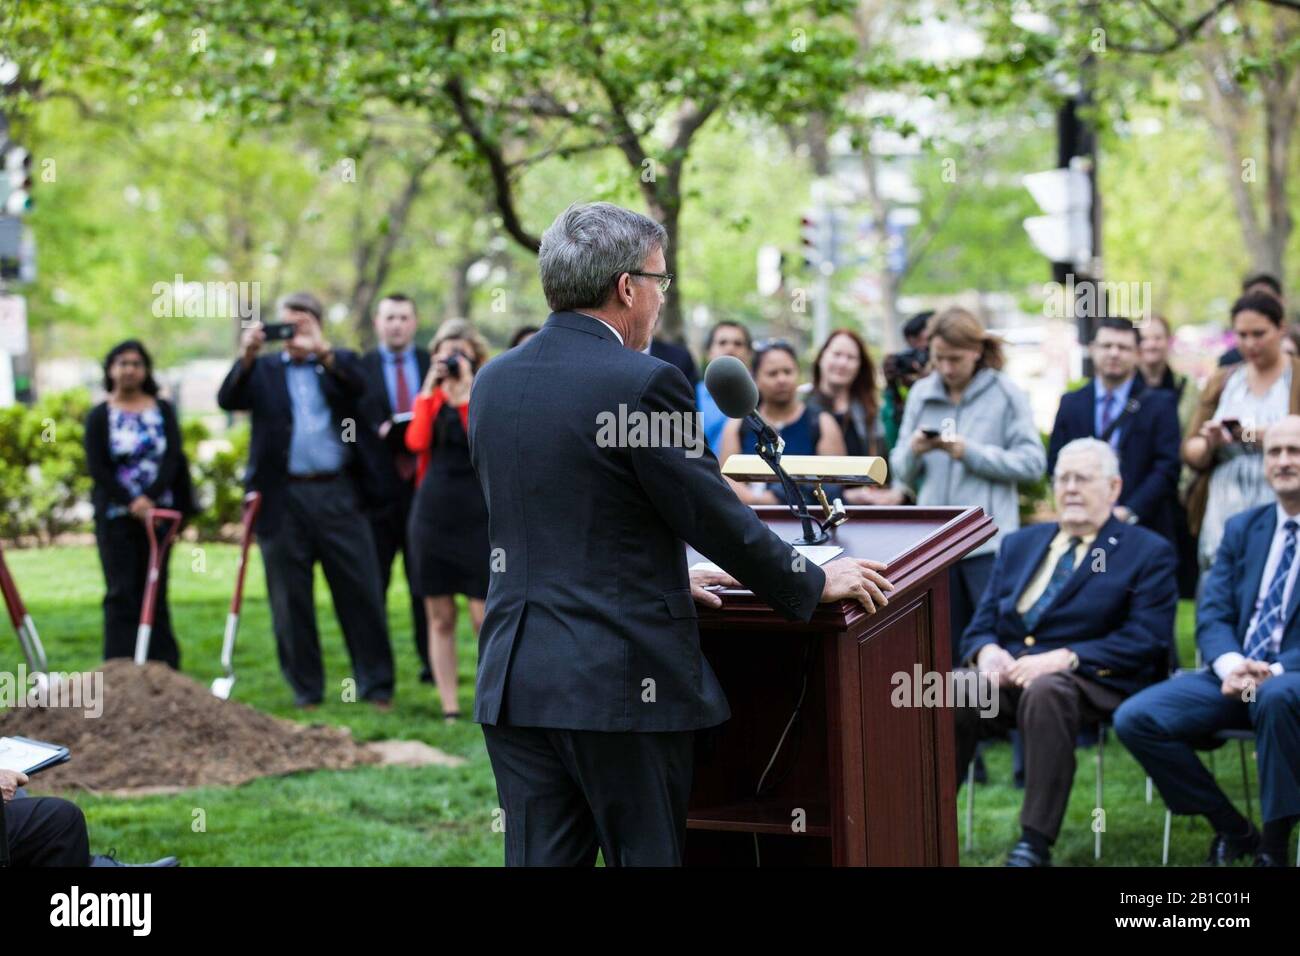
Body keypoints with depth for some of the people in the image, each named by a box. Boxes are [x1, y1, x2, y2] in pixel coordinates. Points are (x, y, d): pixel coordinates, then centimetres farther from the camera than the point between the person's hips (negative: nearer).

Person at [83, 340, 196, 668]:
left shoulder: (163, 411, 8)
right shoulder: (100, 416, 2)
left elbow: (172, 458, -1)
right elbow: (97, 469, -4)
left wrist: (150, 498, -15)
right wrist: (132, 502, -15)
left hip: (157, 511, 2)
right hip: (115, 515, -2)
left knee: (155, 591, 5)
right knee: (121, 593, -5)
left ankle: (164, 665, 8)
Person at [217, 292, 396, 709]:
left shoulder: (340, 363, 11)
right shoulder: (264, 370, 11)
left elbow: (358, 385, -11)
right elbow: (228, 400, -5)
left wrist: (321, 349, -25)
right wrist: (246, 357, -21)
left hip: (338, 495, 0)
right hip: (283, 498, 1)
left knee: (360, 592, 1)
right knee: (290, 600, 4)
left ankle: (376, 686, 10)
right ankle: (306, 689, 13)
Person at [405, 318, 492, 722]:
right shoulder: (429, 397, 11)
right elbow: (416, 442, -8)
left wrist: (466, 395, -16)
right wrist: (430, 390, -8)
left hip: (478, 517, -4)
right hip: (432, 516, 4)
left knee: (485, 616, -6)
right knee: (440, 617, 4)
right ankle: (450, 708, 8)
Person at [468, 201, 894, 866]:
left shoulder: (493, 382, 9)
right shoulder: (644, 385, -13)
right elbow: (718, 519, -9)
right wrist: (813, 584, 7)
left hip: (514, 679, 6)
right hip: (622, 684, -6)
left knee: (541, 856, 8)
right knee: (646, 856, 5)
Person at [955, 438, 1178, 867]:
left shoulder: (1148, 552, 7)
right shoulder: (1018, 544, 23)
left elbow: (1145, 639, -6)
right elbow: (981, 625, 18)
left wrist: (1064, 658, -19)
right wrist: (987, 651, -8)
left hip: (1090, 682, -4)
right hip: (1008, 673, 4)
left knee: (1046, 691, -39)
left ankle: (1035, 843, -36)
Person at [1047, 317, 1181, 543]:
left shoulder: (1159, 404, 5)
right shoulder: (1071, 404, 13)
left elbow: (1167, 468, -2)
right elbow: (1056, 463, 11)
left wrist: (1130, 511, -12)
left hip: (1143, 528, -2)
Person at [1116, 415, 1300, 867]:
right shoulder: (1241, 528, 17)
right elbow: (1212, 614, 9)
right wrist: (1231, 664, -14)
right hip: (1235, 676, 5)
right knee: (1134, 718, -16)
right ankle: (1231, 829, 0)